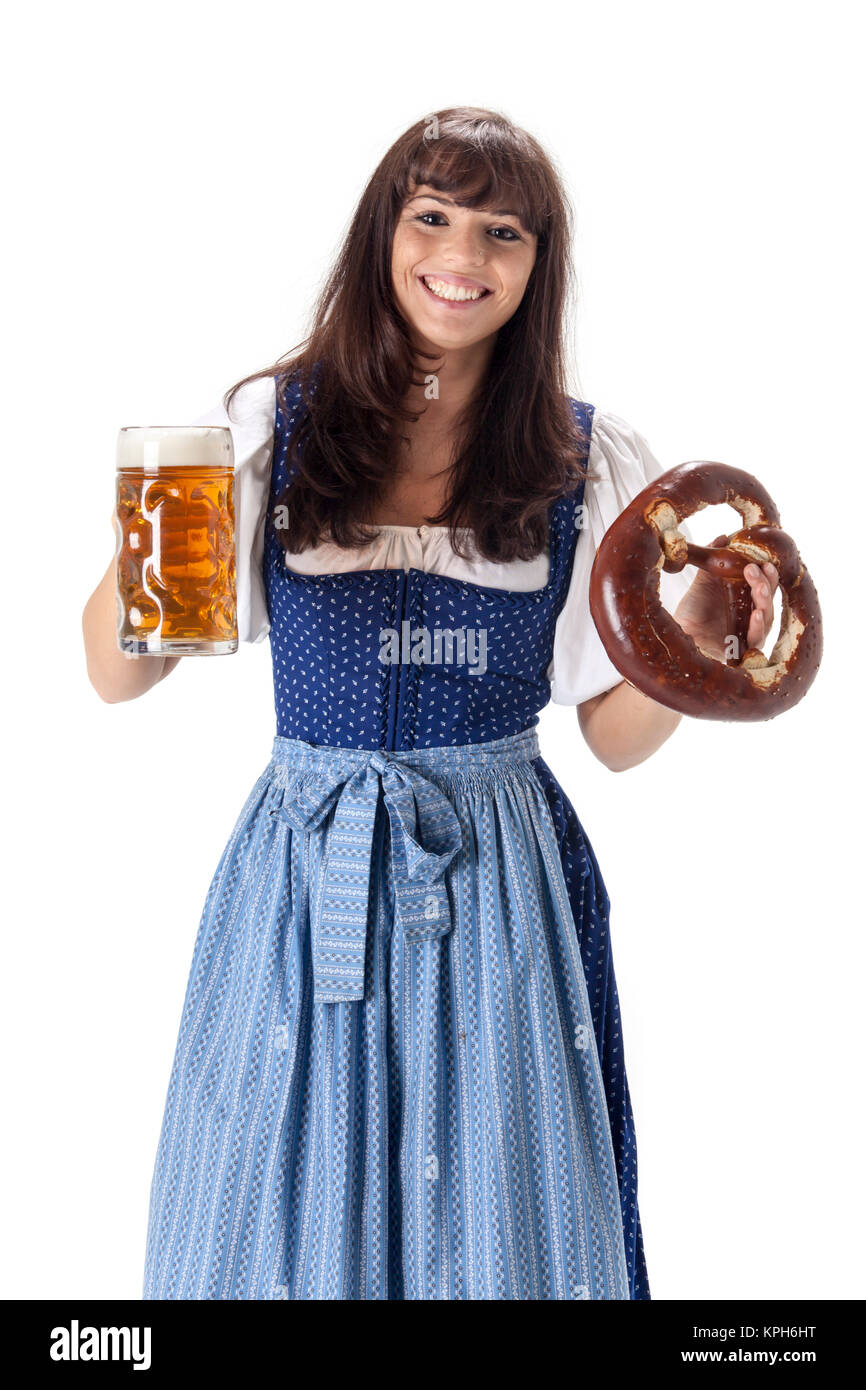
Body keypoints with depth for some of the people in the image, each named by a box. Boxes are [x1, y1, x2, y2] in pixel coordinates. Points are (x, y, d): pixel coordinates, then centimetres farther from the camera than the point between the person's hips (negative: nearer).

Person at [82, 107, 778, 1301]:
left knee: (494, 1223, 10)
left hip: (500, 878, 1)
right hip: (304, 877, 0)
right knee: (289, 1204, 11)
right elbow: (115, 676, -4)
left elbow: (617, 735, 3)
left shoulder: (590, 461, 0)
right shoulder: (271, 425, -2)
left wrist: (697, 635, -16)